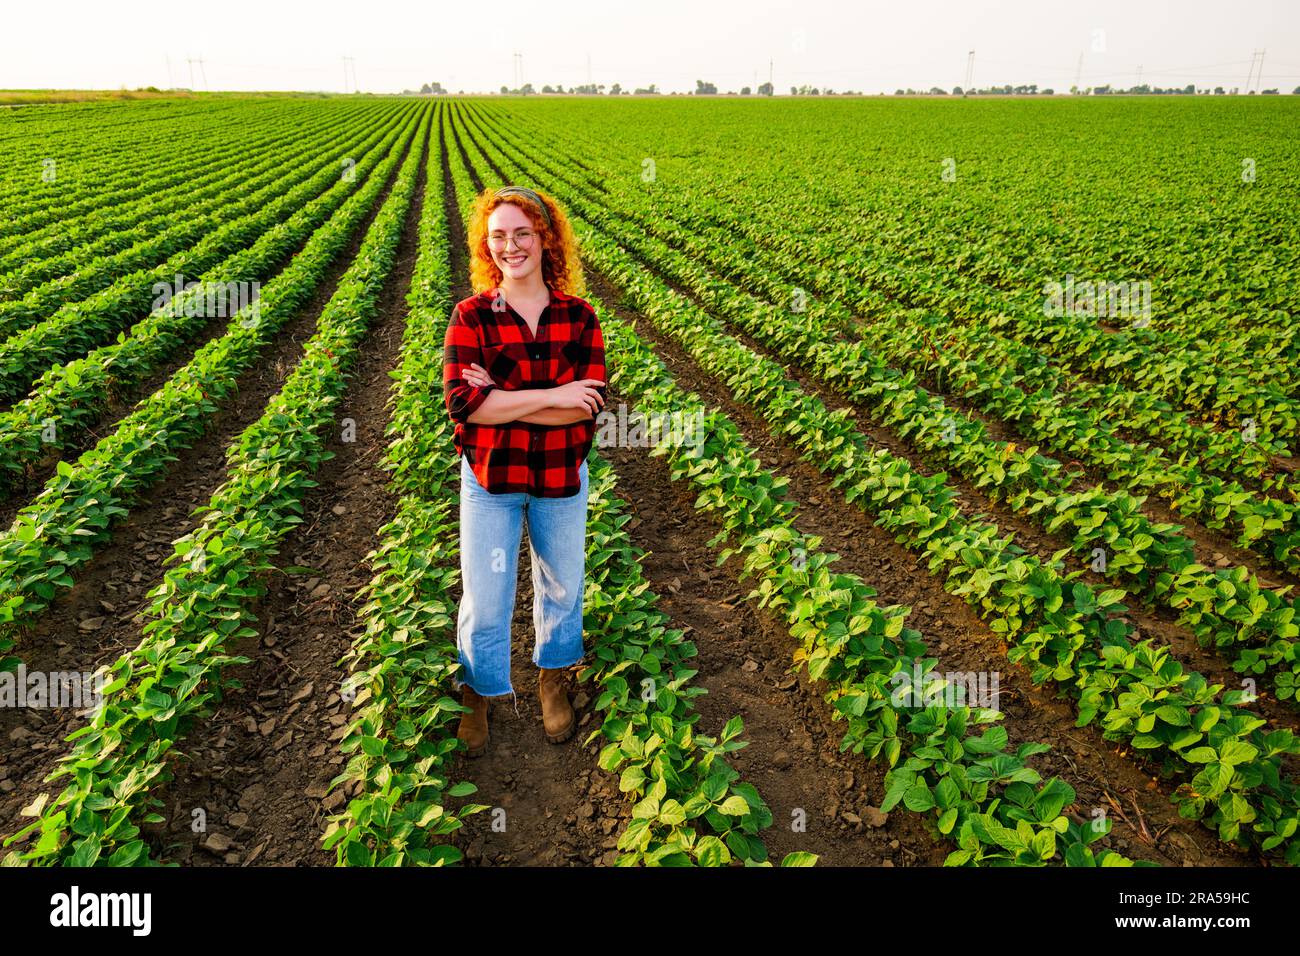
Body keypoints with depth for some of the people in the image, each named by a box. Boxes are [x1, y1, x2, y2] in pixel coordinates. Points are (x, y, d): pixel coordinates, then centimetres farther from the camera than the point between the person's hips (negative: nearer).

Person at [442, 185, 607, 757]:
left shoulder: (579, 317, -7)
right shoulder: (470, 316, -9)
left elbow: (589, 406, -17)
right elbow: (461, 402, -20)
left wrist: (500, 398, -22)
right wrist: (549, 395, -23)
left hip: (562, 481, 2)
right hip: (489, 480, -1)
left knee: (562, 587, 20)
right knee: (484, 601, 11)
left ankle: (553, 680, 46)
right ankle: (476, 694, 37)